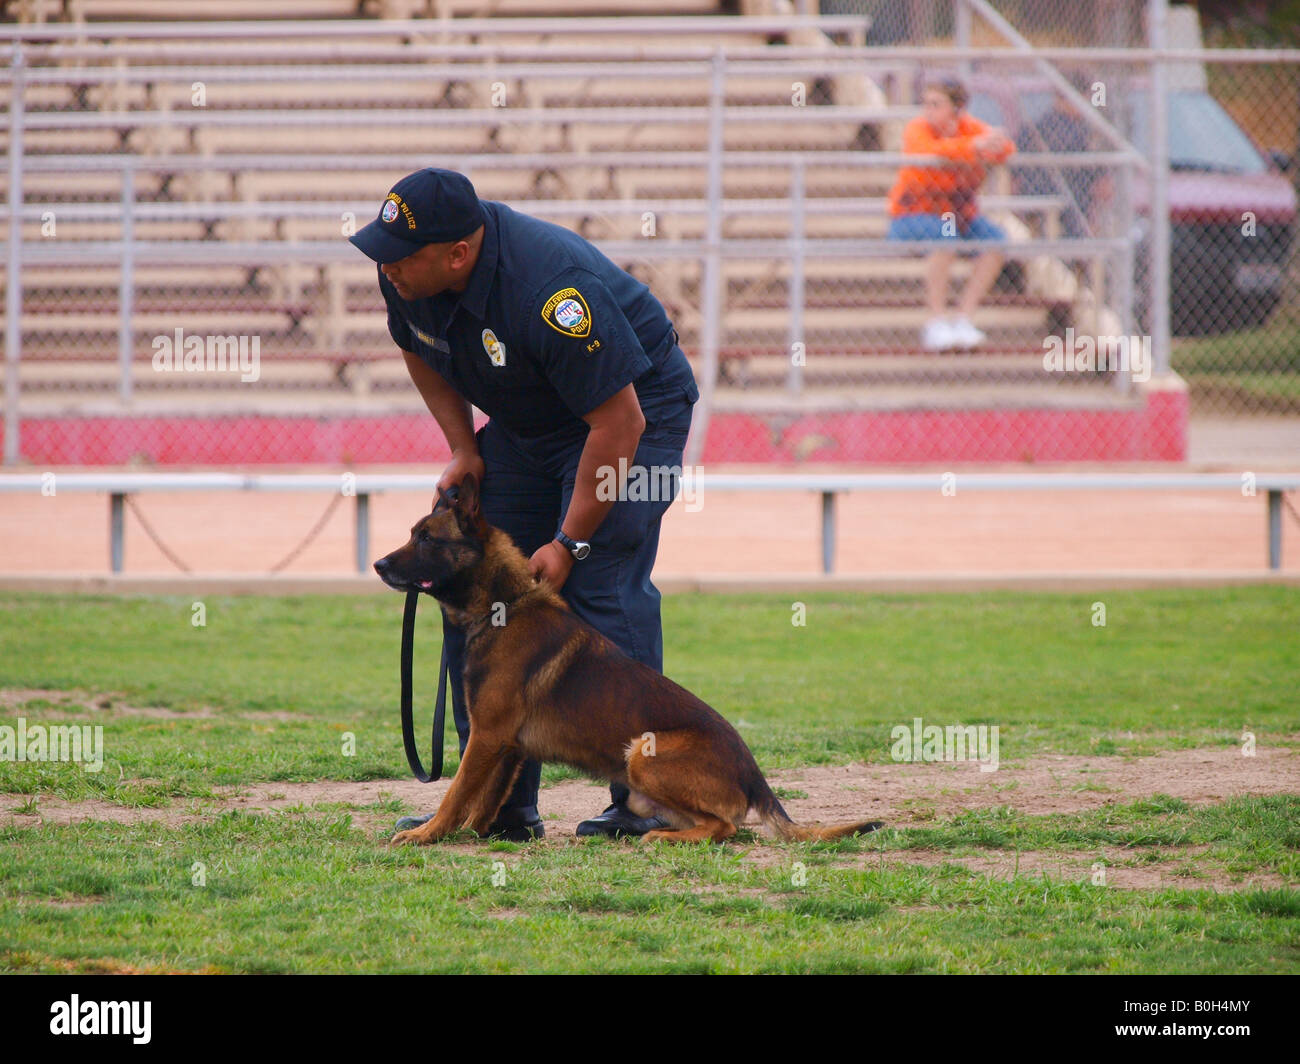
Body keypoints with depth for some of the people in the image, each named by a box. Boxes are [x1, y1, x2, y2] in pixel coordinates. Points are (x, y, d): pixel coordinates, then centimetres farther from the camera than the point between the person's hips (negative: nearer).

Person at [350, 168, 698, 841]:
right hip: (524, 425, 8)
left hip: (634, 404, -8)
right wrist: (463, 450, -1)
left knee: (599, 588, -20)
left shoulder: (550, 290, -37)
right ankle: (501, 803, 5)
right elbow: (421, 353, 11)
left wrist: (570, 544, -27)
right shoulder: (409, 279, -14)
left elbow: (618, 421, -32)